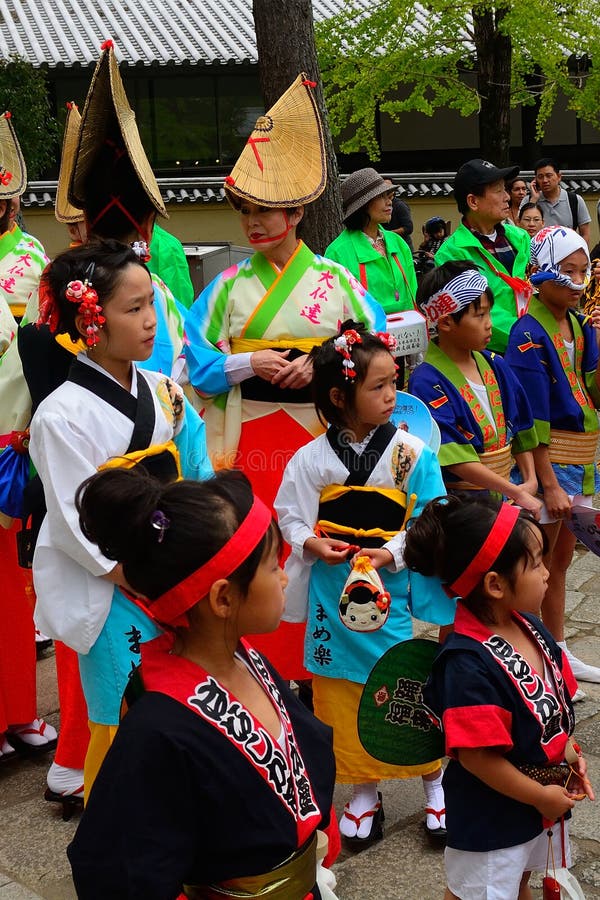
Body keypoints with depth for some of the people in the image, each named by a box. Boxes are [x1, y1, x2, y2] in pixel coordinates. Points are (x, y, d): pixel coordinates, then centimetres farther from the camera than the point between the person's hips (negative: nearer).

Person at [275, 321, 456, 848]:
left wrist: (392, 553, -19)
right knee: (343, 696, 10)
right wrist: (312, 544, -16)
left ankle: (436, 784, 31)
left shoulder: (412, 453, -8)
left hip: (397, 591, -1)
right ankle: (364, 793, 30)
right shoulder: (311, 459, -4)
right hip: (334, 596, 2)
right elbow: (291, 517, 3)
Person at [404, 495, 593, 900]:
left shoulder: (531, 627, -6)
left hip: (543, 800, 8)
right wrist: (541, 797, -20)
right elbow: (476, 756, -31)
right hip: (491, 820, -8)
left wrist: (569, 755, -2)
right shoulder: (468, 665, -33)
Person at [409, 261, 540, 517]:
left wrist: (530, 481, 4)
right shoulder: (427, 383, -17)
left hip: (501, 496, 7)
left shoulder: (494, 366, 7)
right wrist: (516, 493, -20)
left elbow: (520, 427, 16)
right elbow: (454, 458, -22)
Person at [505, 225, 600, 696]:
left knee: (560, 559, 18)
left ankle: (558, 653, 31)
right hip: (546, 460, -8)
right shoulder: (529, 334, -16)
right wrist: (550, 485, -21)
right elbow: (533, 418, -19)